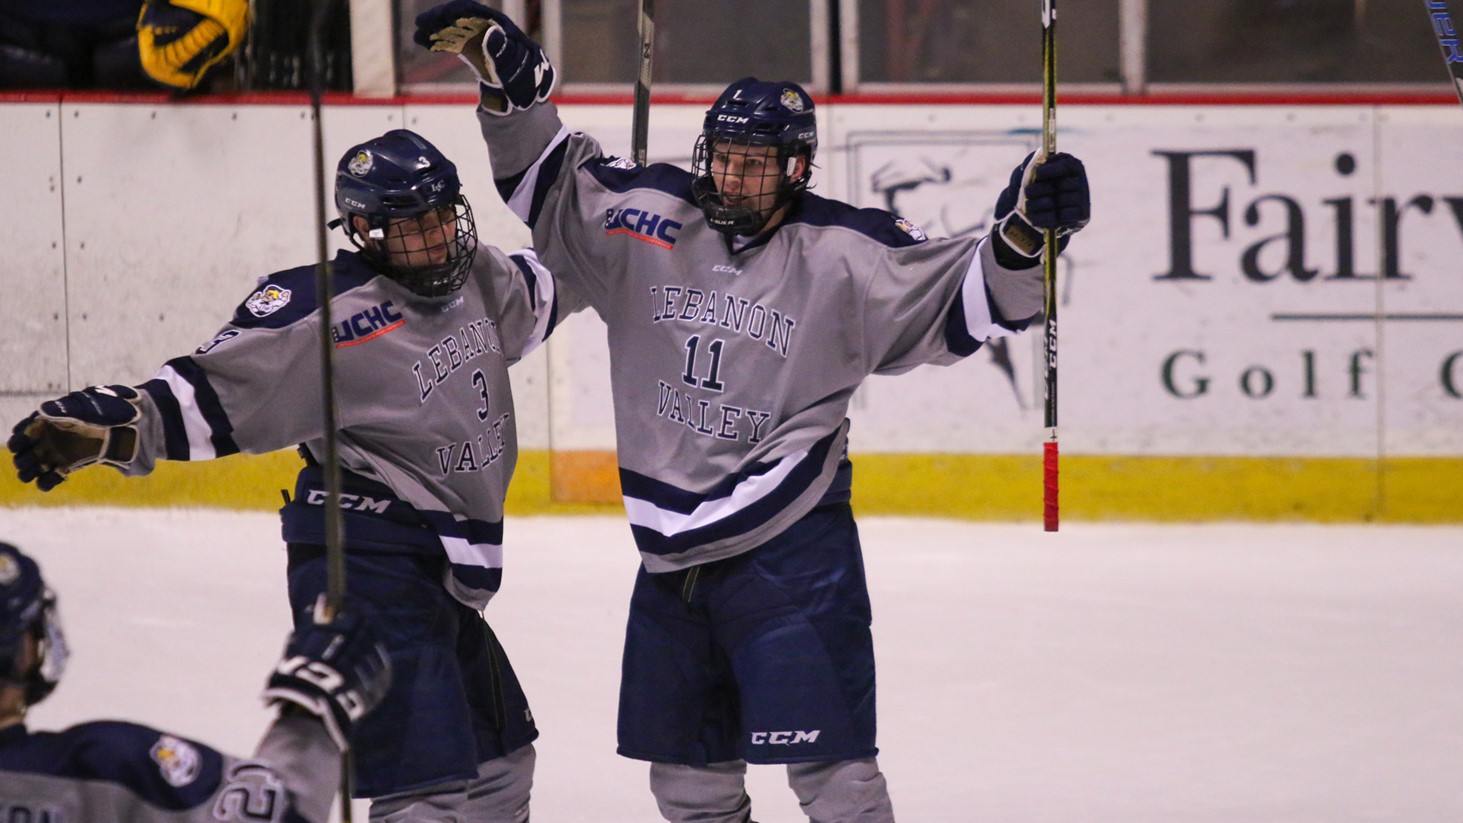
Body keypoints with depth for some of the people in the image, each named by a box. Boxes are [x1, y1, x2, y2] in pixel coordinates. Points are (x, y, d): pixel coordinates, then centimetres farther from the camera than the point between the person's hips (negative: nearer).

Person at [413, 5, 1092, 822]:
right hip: (673, 546, 5)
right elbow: (548, 176, 6)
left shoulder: (846, 253, -10)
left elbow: (966, 301, -12)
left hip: (794, 549, -5)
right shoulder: (651, 218, 0)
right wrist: (507, 76, -8)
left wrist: (1025, 228, -29)